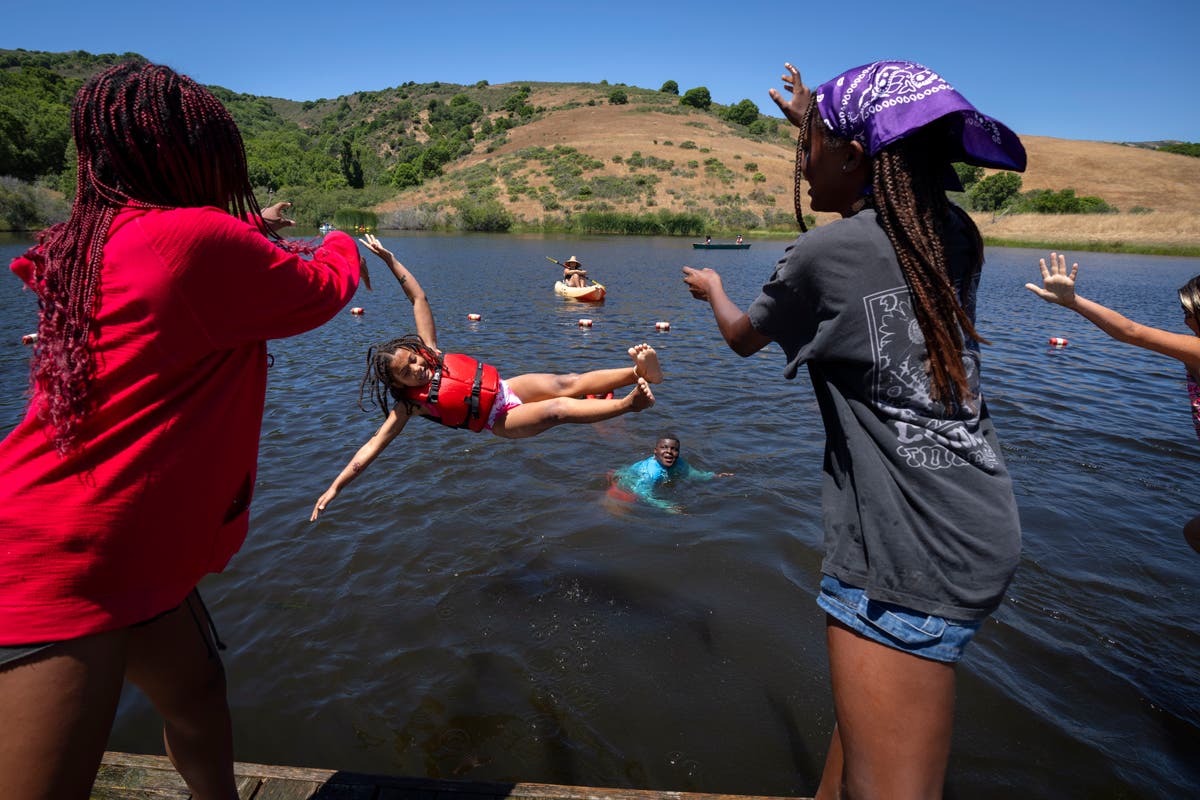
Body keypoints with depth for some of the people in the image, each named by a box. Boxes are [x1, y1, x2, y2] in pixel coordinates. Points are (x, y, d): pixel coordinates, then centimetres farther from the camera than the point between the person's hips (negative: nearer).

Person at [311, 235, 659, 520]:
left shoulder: (429, 350, -5)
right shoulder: (410, 404, -14)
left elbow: (419, 298, -6)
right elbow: (373, 445, -16)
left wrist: (389, 258, -12)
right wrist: (335, 487, -19)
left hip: (507, 388, 4)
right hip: (503, 421, -4)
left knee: (568, 384, -18)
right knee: (559, 409, -26)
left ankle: (640, 371, -31)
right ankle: (627, 404, -32)